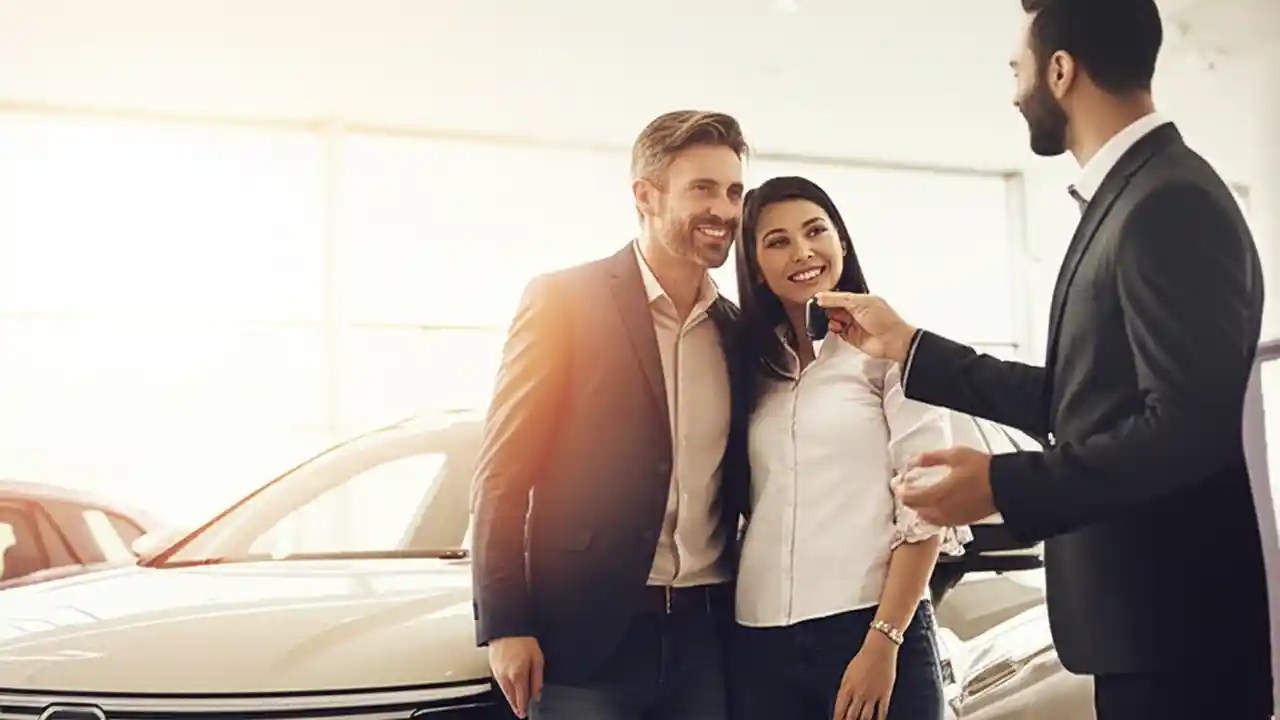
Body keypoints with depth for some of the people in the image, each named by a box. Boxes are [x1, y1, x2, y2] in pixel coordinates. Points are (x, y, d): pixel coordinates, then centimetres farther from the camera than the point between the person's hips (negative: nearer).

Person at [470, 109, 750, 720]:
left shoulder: (736, 331, 11)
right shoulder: (563, 301, -4)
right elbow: (502, 475, -6)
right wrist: (504, 626, -12)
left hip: (706, 639, 5)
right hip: (586, 636, -4)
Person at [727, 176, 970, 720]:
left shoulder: (889, 344, -1)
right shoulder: (753, 365, 12)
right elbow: (750, 504, 12)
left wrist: (884, 640, -13)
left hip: (869, 625, -4)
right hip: (761, 639, 4)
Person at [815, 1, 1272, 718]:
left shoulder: (1171, 203, -18)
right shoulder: (1133, 197, 12)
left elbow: (1190, 426, -26)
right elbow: (1071, 401, 15)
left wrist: (1004, 485, -22)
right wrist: (908, 347, 18)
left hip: (1174, 620, -9)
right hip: (1145, 613, 9)